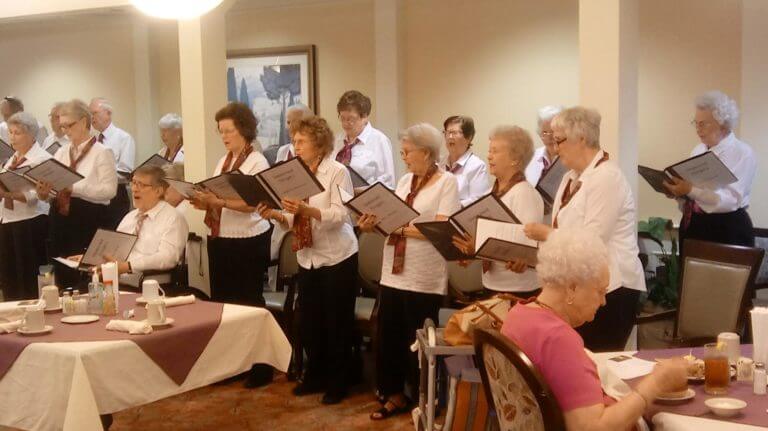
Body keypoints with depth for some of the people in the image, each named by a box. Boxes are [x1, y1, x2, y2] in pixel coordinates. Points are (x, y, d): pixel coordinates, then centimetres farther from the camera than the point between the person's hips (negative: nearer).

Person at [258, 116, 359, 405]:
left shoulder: (338, 172, -11)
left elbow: (341, 215, -21)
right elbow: (295, 220, 9)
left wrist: (306, 210, -33)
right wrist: (276, 215, -11)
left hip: (337, 259, -6)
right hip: (307, 259, 6)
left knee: (337, 322, 4)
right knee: (309, 321, 13)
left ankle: (338, 382, 17)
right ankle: (315, 375, 29)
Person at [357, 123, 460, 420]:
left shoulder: (447, 182, -7)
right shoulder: (404, 181, 13)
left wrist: (400, 228, -20)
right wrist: (374, 224, -10)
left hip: (424, 278, -6)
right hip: (394, 272, 6)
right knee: (388, 335, 10)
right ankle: (395, 395, 26)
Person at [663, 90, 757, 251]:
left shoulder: (743, 153, -9)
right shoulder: (698, 150, 12)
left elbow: (731, 199, -21)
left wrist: (691, 190, -31)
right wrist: (678, 192, -7)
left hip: (727, 231, -6)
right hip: (692, 226, 6)